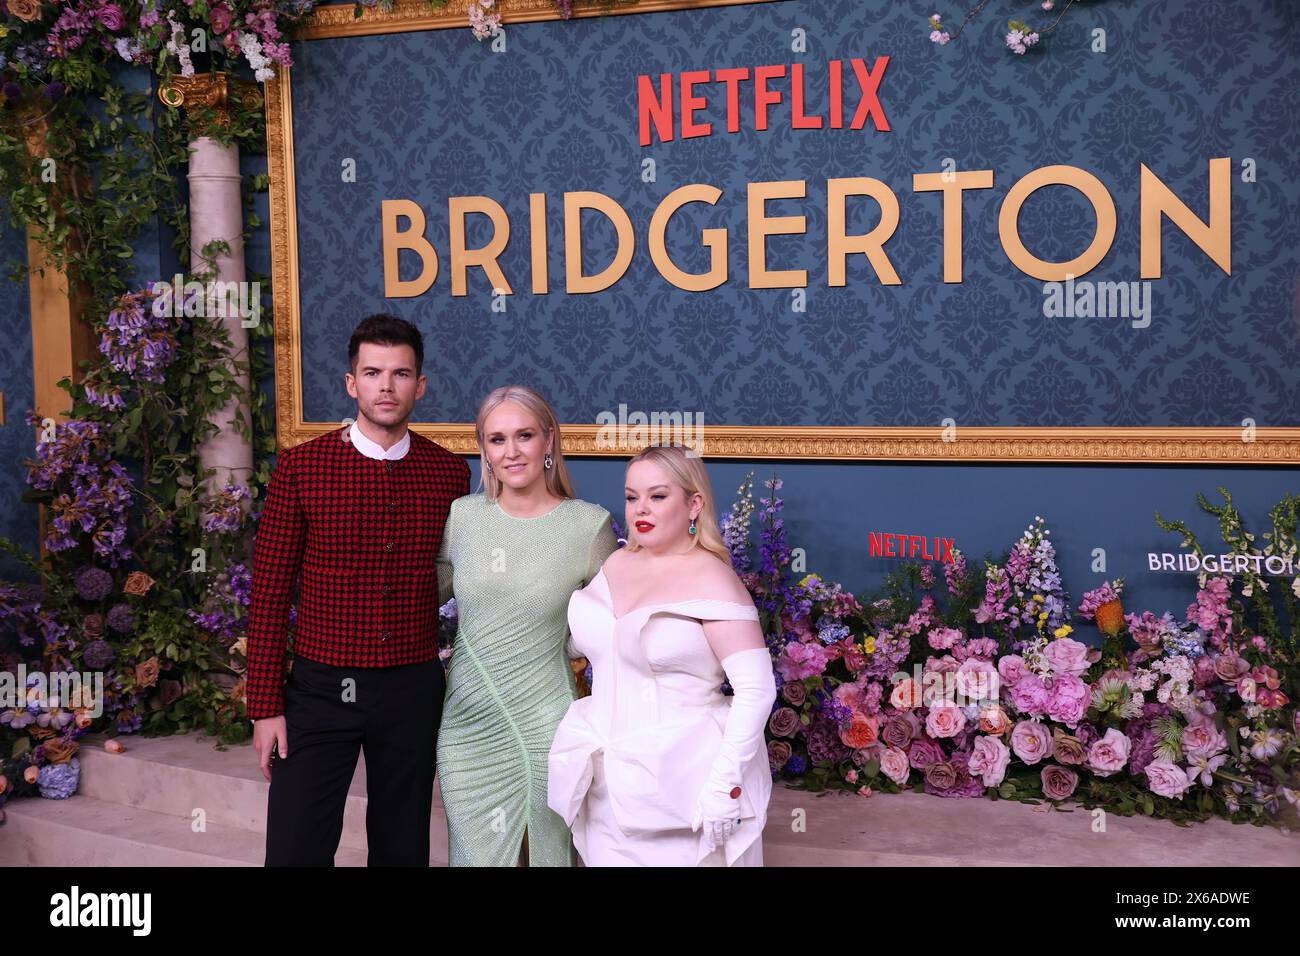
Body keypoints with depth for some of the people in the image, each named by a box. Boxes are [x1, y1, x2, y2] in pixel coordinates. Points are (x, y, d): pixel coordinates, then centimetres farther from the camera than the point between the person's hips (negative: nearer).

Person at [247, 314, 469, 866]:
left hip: (414, 690, 2)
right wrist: (265, 705, -5)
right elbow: (269, 593, -2)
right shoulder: (300, 466, -4)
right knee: (296, 850, 0)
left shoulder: (449, 473, 2)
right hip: (321, 689, -2)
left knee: (402, 850, 14)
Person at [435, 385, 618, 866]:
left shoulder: (589, 524, -8)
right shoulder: (462, 515, 0)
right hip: (466, 722, 2)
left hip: (544, 725, -2)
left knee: (546, 851, 12)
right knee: (478, 854, 12)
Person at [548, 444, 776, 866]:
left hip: (682, 786, -6)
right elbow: (586, 640, 25)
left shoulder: (712, 579, -13)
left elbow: (756, 688, -17)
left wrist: (725, 783, -20)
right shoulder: (617, 564, 7)